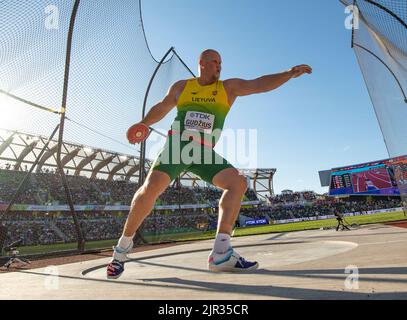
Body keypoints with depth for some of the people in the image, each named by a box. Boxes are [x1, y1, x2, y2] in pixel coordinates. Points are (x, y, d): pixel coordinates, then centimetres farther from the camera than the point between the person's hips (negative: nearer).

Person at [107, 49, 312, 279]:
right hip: (176, 147, -2)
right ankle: (123, 246, 1)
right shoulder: (182, 86, 13)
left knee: (238, 182, -19)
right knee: (151, 188, -22)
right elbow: (161, 108, 22)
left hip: (204, 154, 2)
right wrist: (143, 124, 8)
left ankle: (221, 254, -18)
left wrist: (290, 73, -6)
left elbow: (261, 84, 4)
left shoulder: (229, 87, 13)